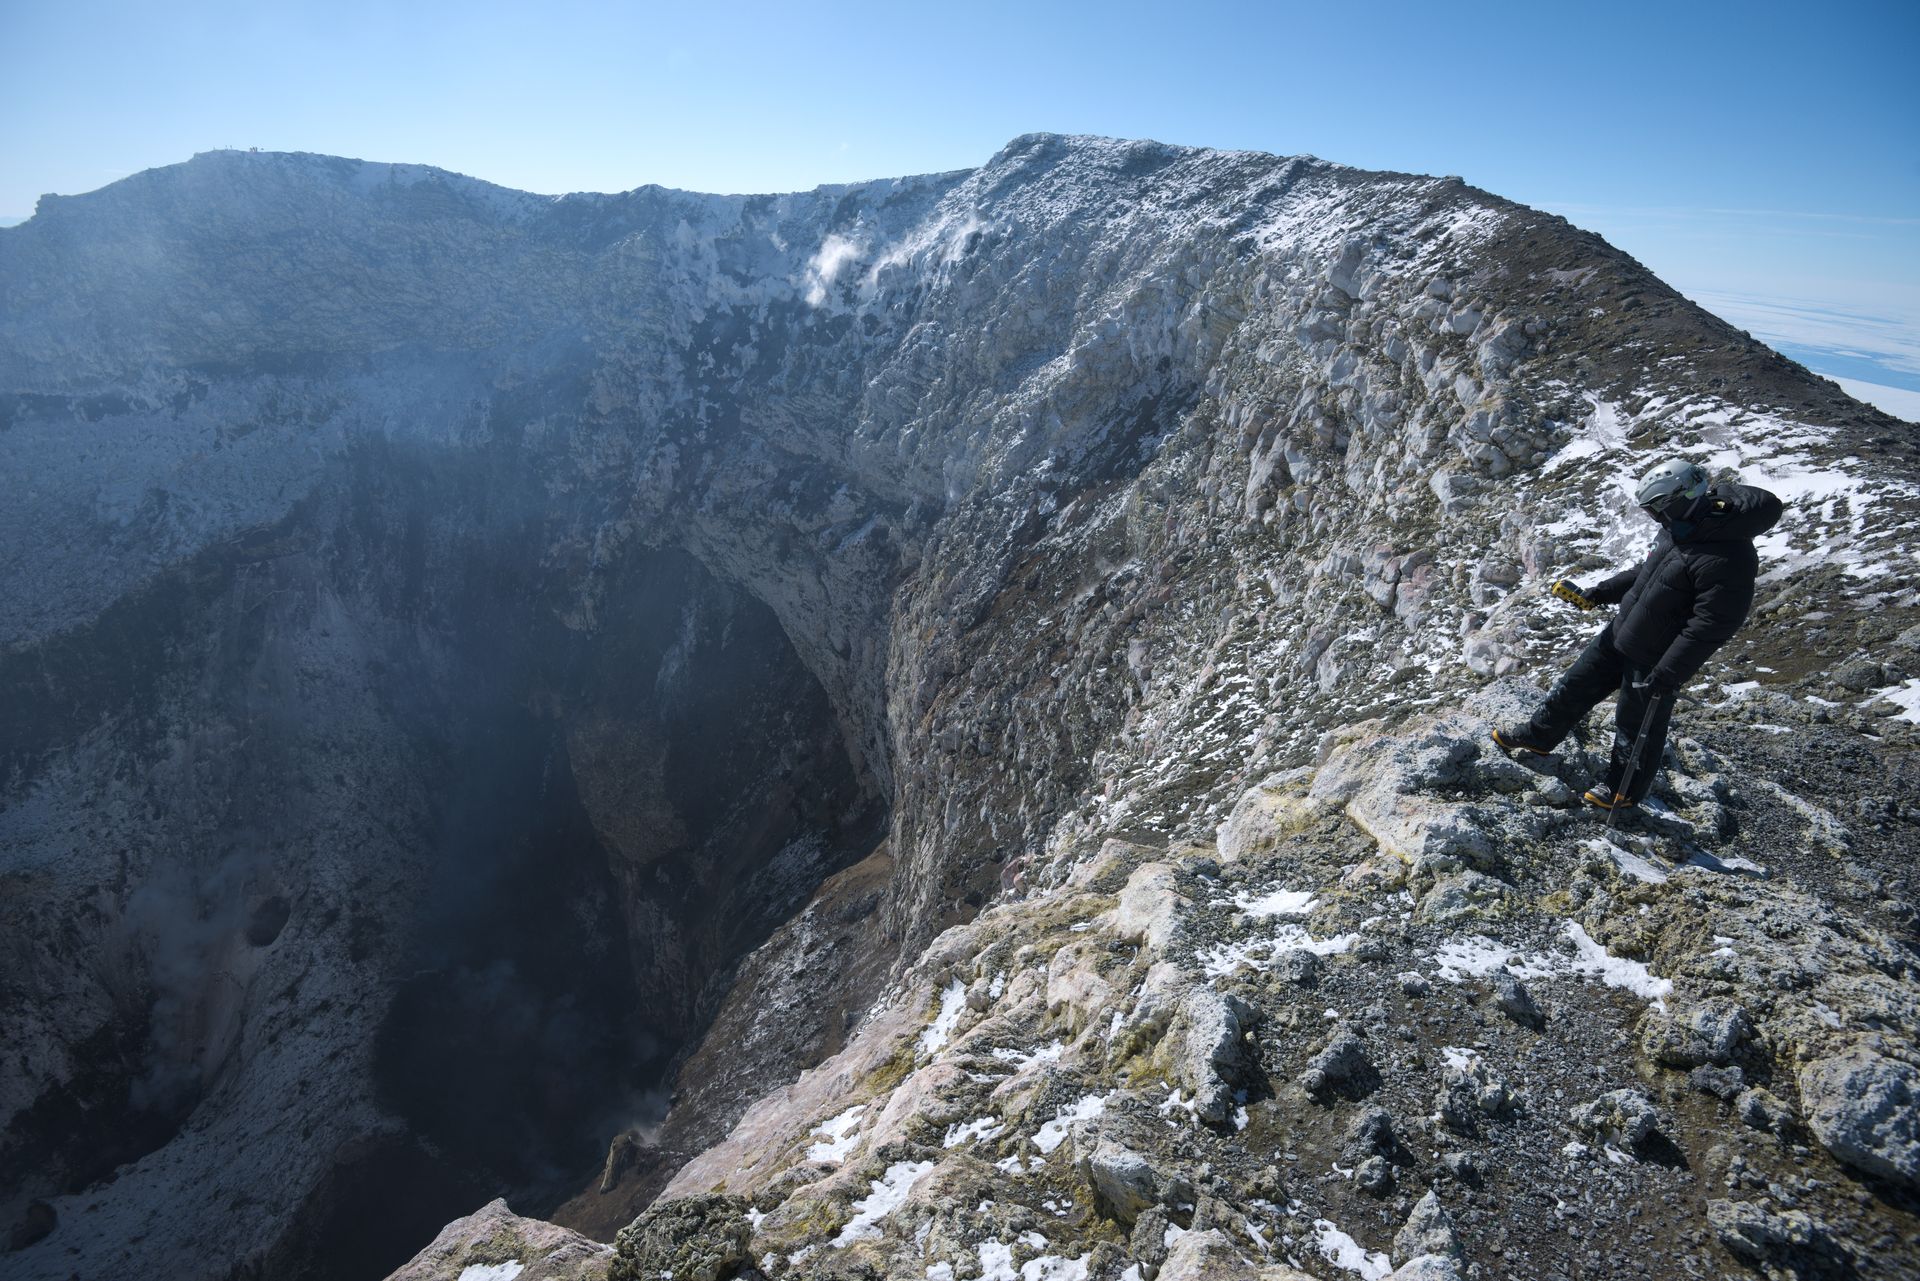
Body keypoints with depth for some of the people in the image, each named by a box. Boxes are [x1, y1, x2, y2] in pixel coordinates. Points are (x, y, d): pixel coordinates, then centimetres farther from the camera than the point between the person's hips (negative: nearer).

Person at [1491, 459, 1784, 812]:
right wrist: (1597, 594, 15)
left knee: (1638, 725, 12)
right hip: (1620, 632, 8)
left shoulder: (1726, 558, -30)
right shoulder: (1681, 528, -2)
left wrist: (1669, 673, -26)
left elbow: (1710, 626, -28)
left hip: (1655, 659, -8)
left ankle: (1624, 790, 33)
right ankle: (1538, 735, 40)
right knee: (1576, 685, 19)